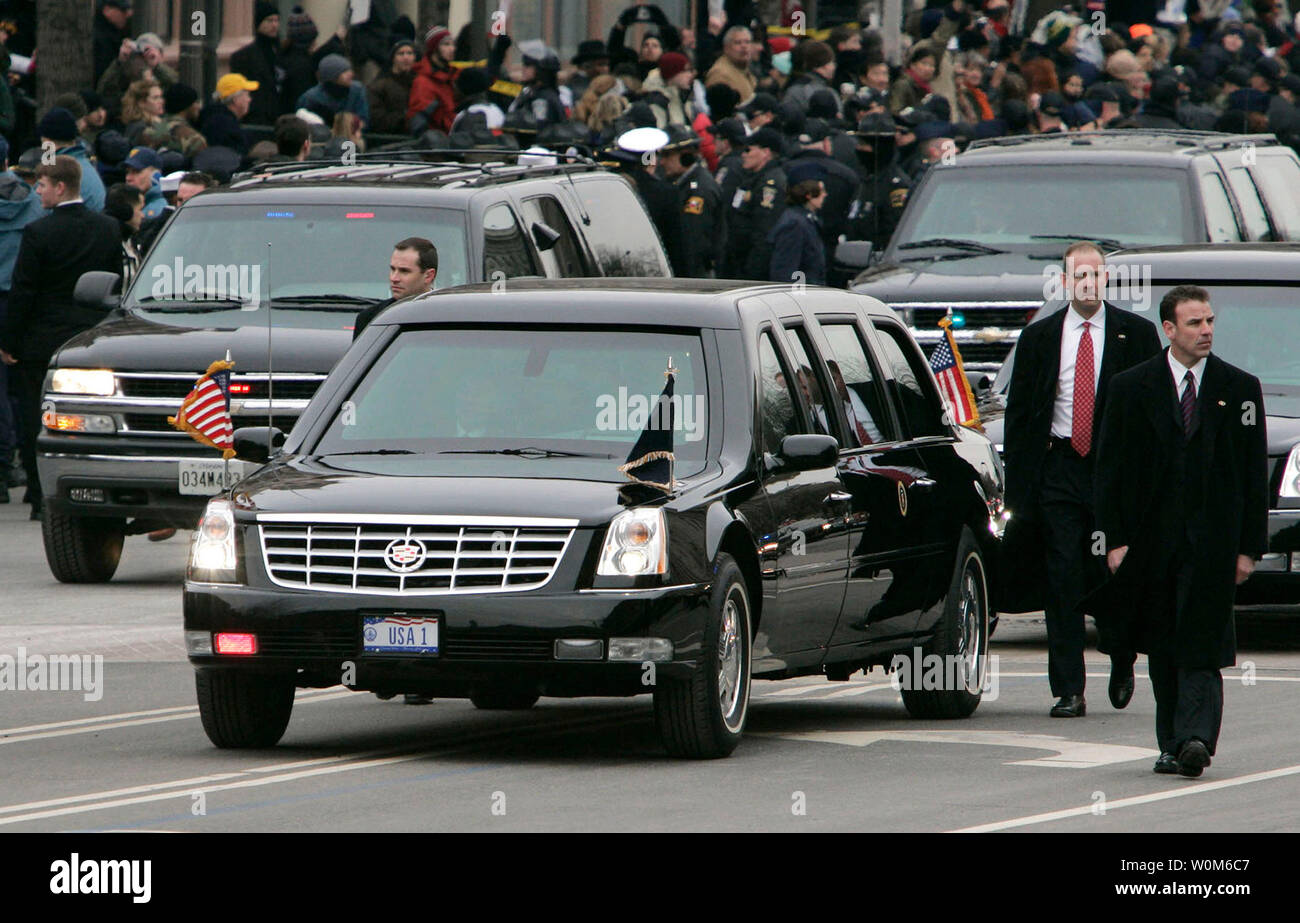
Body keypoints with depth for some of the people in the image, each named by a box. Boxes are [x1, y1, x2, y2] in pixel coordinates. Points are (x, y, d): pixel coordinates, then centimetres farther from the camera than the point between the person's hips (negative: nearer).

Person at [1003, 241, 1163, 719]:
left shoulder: (1136, 334, 5)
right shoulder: (1038, 338, 9)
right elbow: (1018, 410, 10)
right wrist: (1017, 480, 3)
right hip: (1058, 468, 1)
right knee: (1064, 581, -3)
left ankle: (1121, 661, 28)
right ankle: (1068, 691, -1)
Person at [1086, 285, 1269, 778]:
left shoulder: (1239, 388, 5)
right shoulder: (1131, 388, 5)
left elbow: (1254, 473, 6)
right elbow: (1110, 470, 5)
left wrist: (1249, 547, 0)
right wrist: (1114, 540, -3)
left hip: (1212, 541, -2)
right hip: (1150, 536, 2)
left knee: (1199, 645, -12)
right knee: (1162, 649, 7)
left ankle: (1195, 738, -21)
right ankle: (1172, 745, 14)